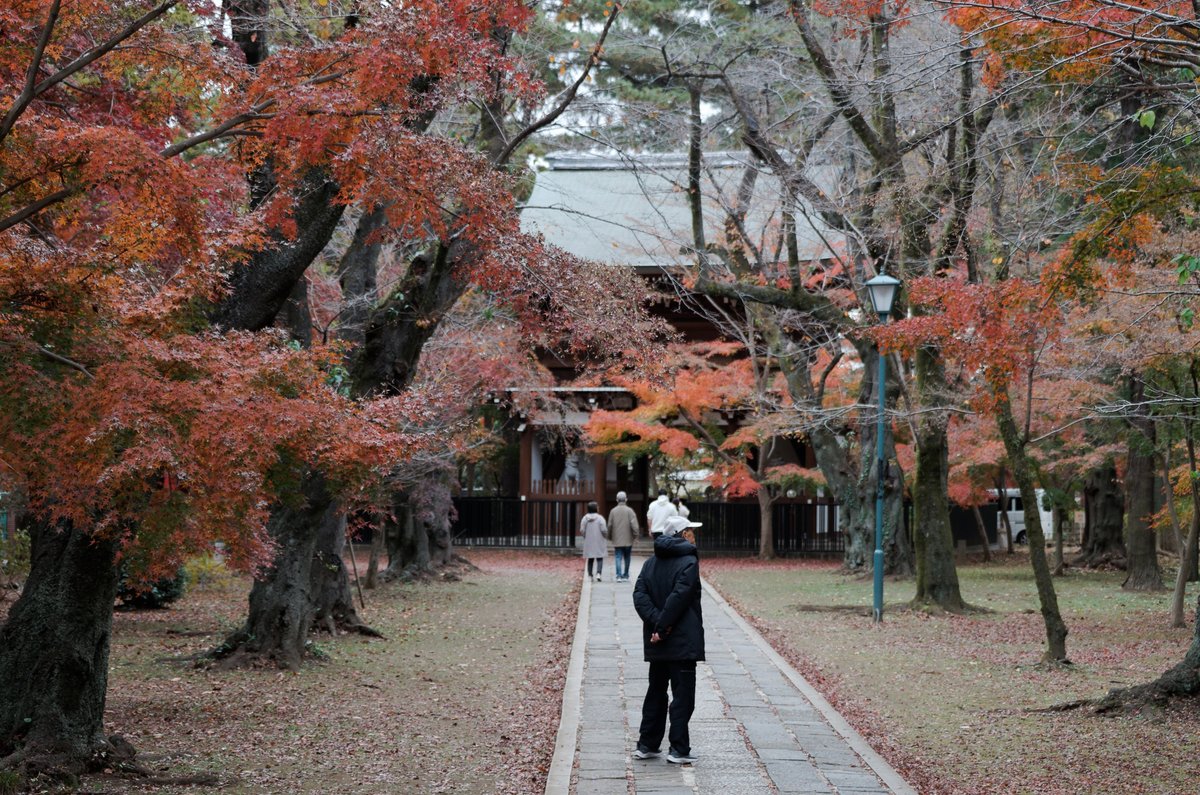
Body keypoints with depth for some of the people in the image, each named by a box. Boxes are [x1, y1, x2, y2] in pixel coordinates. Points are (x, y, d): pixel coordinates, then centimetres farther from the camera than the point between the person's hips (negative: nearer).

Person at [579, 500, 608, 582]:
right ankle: (598, 573, -18)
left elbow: (582, 531, -3)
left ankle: (590, 574, 14)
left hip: (588, 542, 3)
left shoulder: (585, 518, -1)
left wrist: (586, 537, 13)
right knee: (599, 558, 1)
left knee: (590, 559, 14)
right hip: (599, 542, -3)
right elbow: (604, 530, -14)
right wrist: (606, 537, 4)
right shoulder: (600, 518, -11)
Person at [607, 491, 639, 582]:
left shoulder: (613, 511, 0)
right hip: (628, 540, -1)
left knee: (618, 558, 0)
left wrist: (610, 536, 16)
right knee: (626, 558, 12)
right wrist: (635, 535, -1)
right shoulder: (629, 511, -6)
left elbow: (610, 525, 4)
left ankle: (618, 575, -14)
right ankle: (625, 576, 17)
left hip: (617, 541, 1)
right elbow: (634, 525, -12)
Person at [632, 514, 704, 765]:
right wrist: (662, 627, -15)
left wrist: (656, 622, -9)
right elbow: (678, 598, -20)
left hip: (657, 644, 7)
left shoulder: (651, 563, 11)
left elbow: (639, 595, 0)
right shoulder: (688, 562, -10)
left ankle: (647, 745, 20)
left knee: (656, 692, 16)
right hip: (683, 641, -7)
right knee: (683, 695, -2)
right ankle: (679, 750, -3)